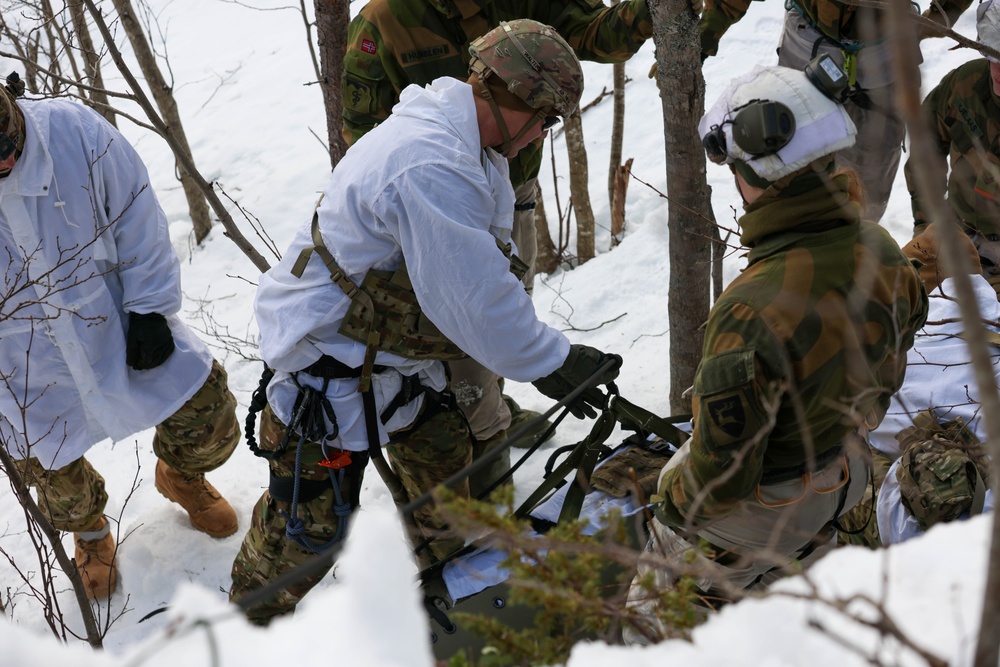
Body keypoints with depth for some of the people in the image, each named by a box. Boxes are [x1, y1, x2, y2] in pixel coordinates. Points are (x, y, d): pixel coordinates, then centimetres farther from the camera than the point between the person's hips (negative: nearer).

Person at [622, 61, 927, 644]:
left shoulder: (754, 310, -42)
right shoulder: (879, 251, -18)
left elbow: (723, 469, -32)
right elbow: (888, 371, 3)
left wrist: (677, 503, -10)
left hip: (753, 509, -7)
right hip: (844, 479, 7)